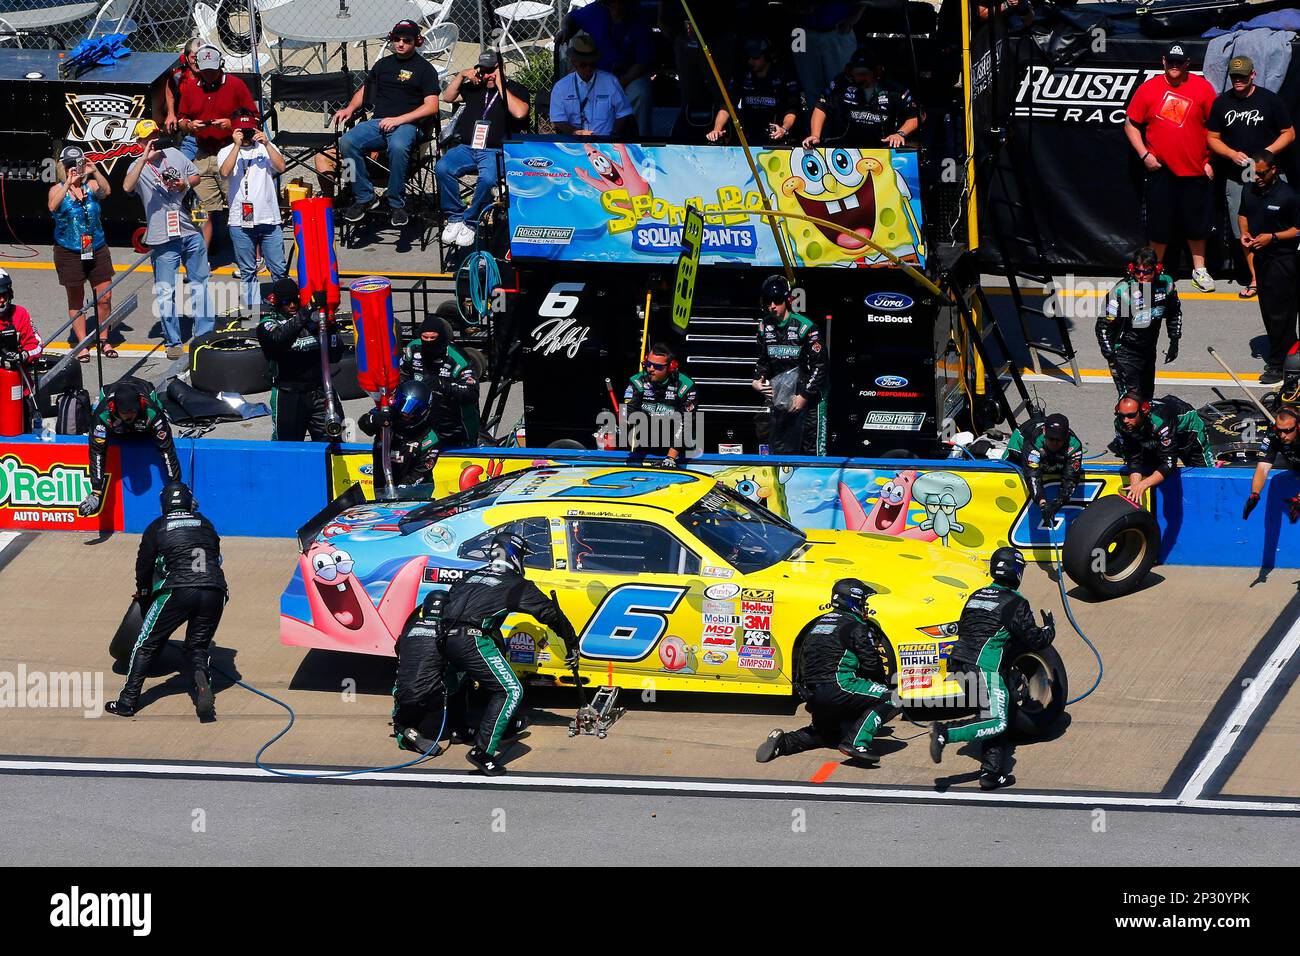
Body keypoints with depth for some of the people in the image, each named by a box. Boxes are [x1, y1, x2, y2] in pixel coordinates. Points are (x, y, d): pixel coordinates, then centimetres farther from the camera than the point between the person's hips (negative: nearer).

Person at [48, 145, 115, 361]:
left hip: (97, 249, 2)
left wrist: (95, 172, -30)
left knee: (105, 298, 1)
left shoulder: (91, 185, 1)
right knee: (76, 301, 6)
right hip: (69, 252, -2)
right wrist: (69, 183, -30)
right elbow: (53, 207, -24)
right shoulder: (58, 189, -4)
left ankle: (103, 340, 17)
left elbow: (106, 191, -18)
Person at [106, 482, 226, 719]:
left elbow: (143, 566, 18)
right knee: (198, 647, 17)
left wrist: (144, 596, 37)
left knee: (146, 645, 9)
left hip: (177, 592, -3)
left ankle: (128, 702, 9)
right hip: (214, 592, 3)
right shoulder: (205, 525, 21)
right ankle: (203, 686, -12)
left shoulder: (157, 528, 13)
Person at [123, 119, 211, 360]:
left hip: (191, 232, 4)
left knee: (200, 285, 11)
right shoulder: (139, 167, -5)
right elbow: (127, 186, -26)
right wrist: (145, 157, -28)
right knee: (165, 292, -2)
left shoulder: (174, 154, 8)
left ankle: (204, 334, 22)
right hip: (163, 238, -4)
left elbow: (196, 177, 20)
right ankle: (173, 342, 7)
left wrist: (185, 184, -3)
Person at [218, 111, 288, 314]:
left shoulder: (266, 148, 10)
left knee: (279, 269, 2)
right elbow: (225, 172, -14)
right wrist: (237, 145, -16)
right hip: (240, 221, -1)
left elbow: (281, 167, -7)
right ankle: (251, 310, 12)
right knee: (247, 272, 6)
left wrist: (266, 144, -14)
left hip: (269, 219, 1)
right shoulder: (227, 152, 6)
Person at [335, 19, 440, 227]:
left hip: (407, 124, -5)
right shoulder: (383, 65, 23)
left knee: (398, 146, -40)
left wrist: (398, 120, -13)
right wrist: (350, 108, 11)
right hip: (378, 122, 5)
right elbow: (364, 90, 34)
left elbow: (431, 107, -3)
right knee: (347, 142, -26)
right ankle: (363, 198, -16)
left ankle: (396, 204, -26)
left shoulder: (424, 68, 7)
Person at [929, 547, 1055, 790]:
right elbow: (1034, 640, -2)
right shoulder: (1015, 604, -5)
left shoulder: (976, 597, 16)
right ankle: (946, 733, -26)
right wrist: (1049, 628, 19)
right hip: (986, 668, -8)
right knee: (996, 723, -9)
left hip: (960, 665, 8)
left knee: (994, 720, 15)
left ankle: (992, 773, 12)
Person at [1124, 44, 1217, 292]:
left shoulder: (1202, 87, -1)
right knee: (1159, 224, 4)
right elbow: (1130, 124, 6)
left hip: (1195, 169, 0)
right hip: (1160, 169, 0)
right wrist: (1144, 154, -5)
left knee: (1197, 223, 8)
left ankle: (1199, 270, 22)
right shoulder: (1148, 89, -1)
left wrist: (1211, 160, -2)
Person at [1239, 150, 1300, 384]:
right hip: (1261, 257, 8)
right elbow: (1243, 214, 22)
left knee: (1279, 312, -5)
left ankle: (1277, 365, 0)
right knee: (1267, 309, 13)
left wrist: (1273, 237, -20)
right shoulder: (1249, 191, 5)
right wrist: (1244, 232, 2)